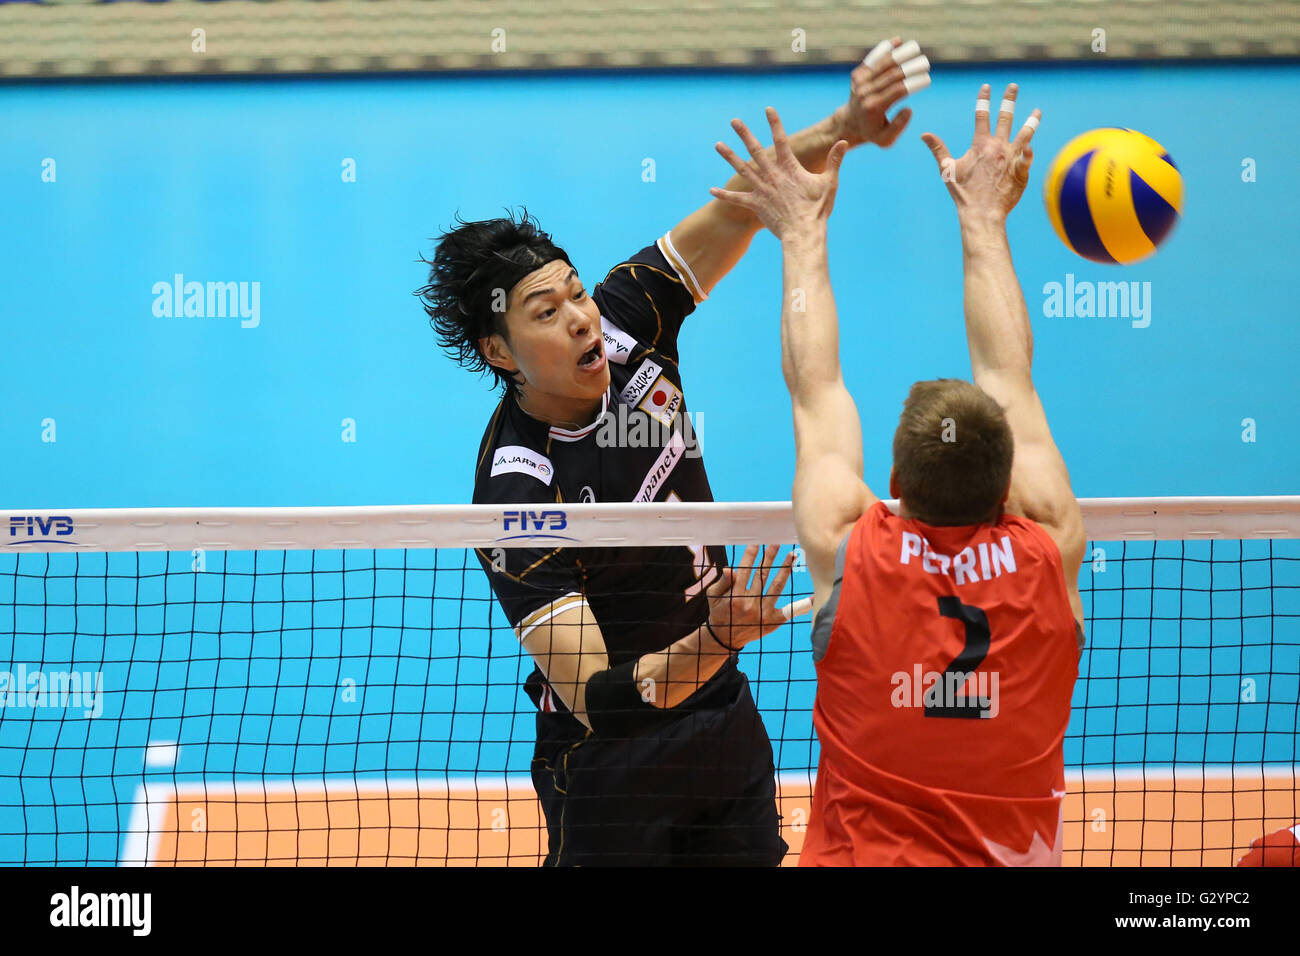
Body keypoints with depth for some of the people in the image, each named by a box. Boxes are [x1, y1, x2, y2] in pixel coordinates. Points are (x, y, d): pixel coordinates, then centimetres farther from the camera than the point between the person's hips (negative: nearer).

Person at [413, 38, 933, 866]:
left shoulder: (625, 322, -10)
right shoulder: (516, 497, -27)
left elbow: (740, 206, -11)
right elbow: (593, 700, -31)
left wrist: (842, 129, -30)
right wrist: (716, 639, -47)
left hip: (724, 721, 6)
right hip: (611, 762, -6)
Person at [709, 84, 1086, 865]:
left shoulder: (849, 558, -10)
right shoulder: (1049, 561, -6)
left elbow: (815, 390, 5)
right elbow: (1009, 380, 8)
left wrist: (805, 235, 17)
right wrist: (985, 220, 20)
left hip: (861, 858, -1)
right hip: (1018, 858, 1)